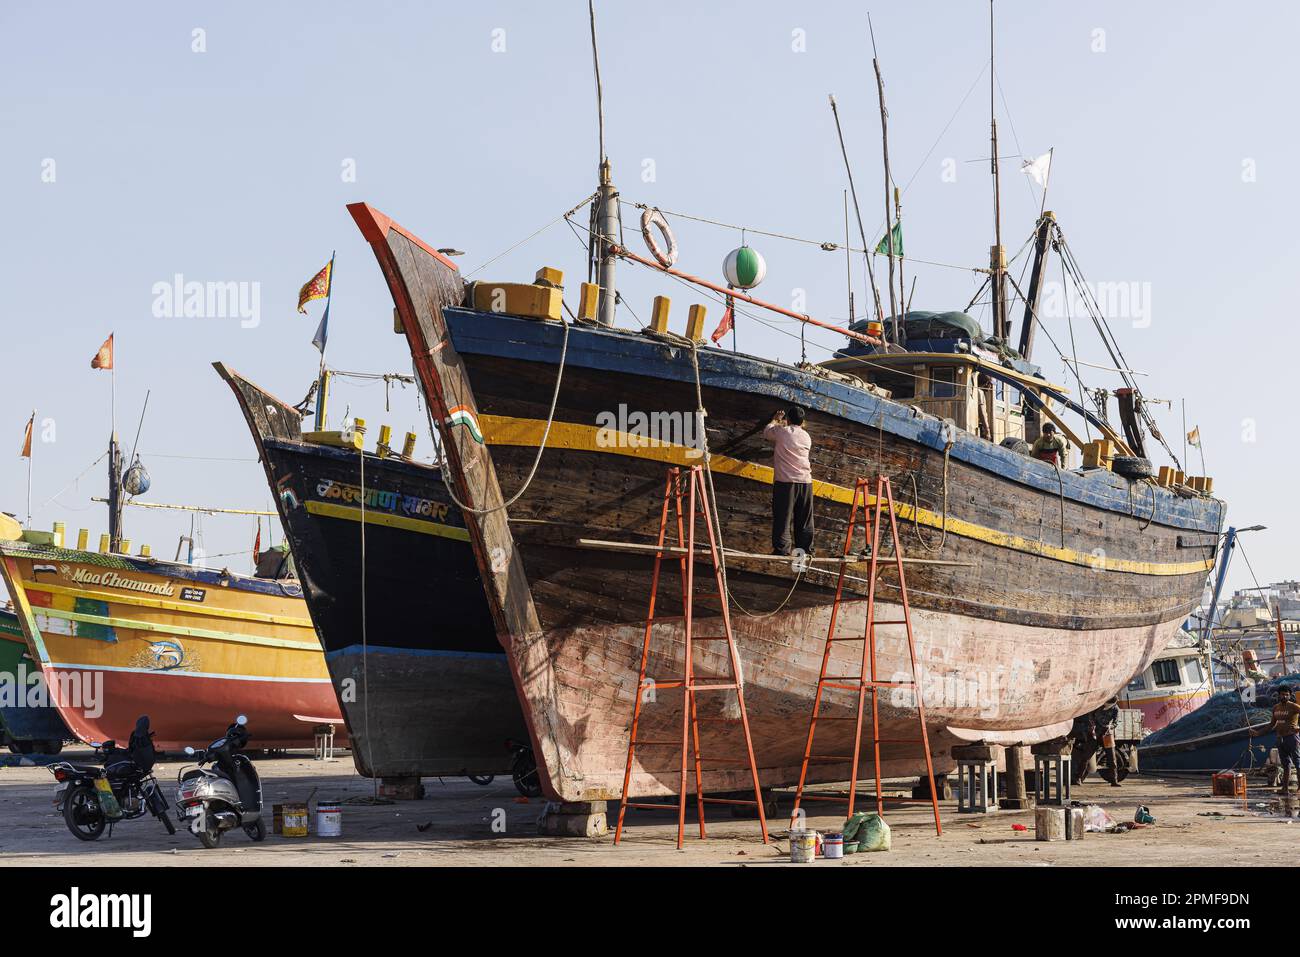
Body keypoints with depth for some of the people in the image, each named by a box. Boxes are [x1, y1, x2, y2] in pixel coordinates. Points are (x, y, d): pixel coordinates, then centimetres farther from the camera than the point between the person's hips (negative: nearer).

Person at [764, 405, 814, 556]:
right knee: (804, 520, 9)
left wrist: (775, 420, 38)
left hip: (785, 481, -4)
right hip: (805, 481, 4)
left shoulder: (781, 431, -1)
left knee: (782, 517, -5)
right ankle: (806, 550, 10)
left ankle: (782, 549, -11)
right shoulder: (806, 437, 12)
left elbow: (766, 432, 19)